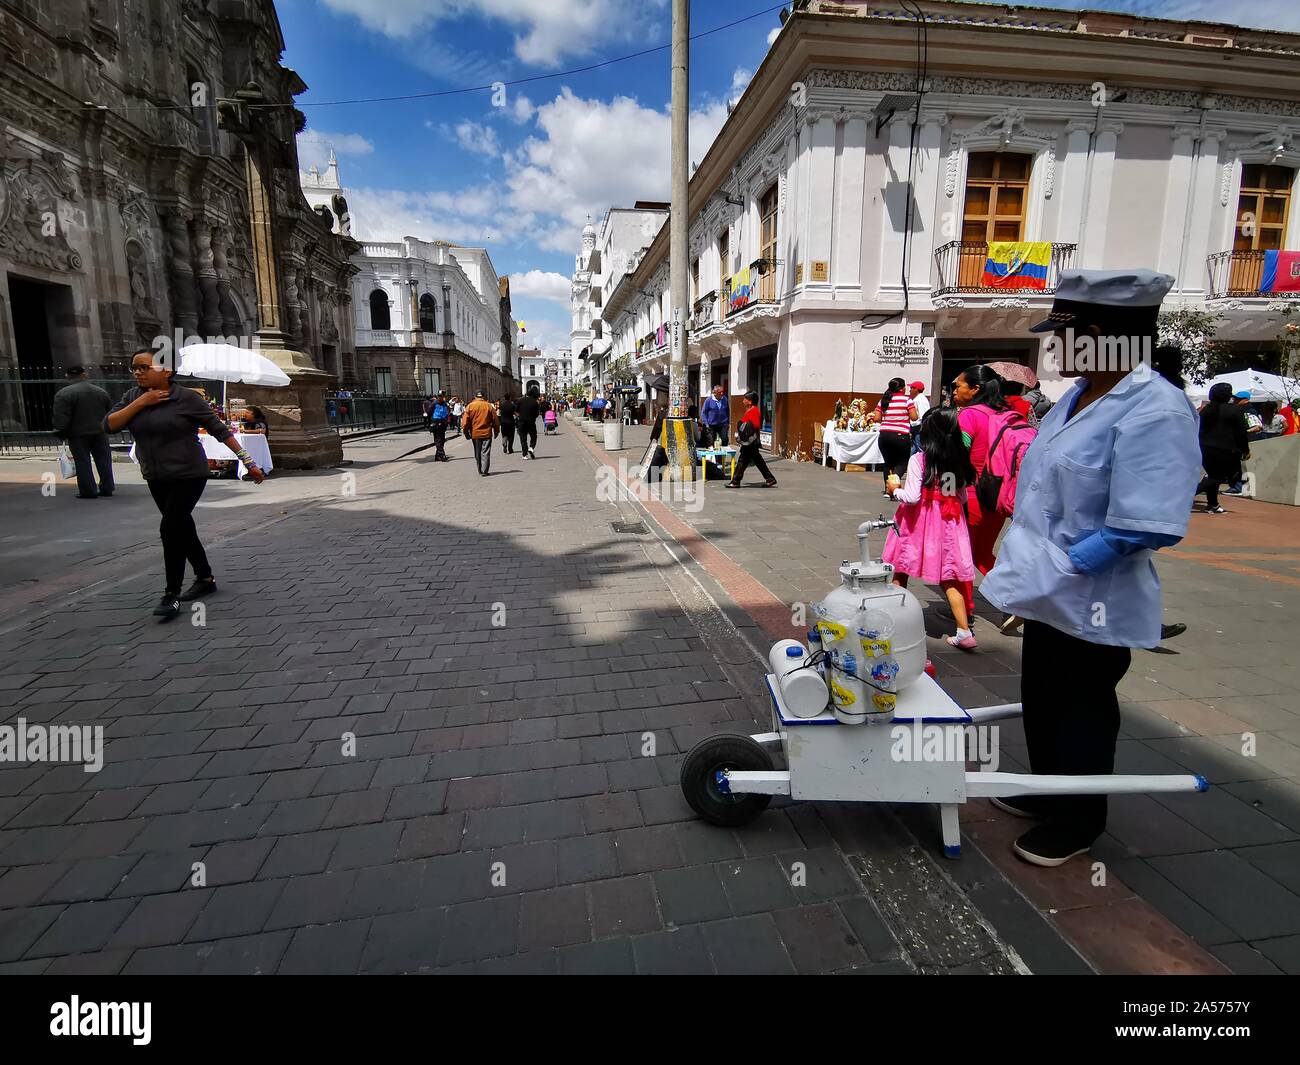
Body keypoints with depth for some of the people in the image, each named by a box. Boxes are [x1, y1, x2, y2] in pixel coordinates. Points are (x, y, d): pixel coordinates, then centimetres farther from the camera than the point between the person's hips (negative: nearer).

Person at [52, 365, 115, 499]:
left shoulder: (63, 394, -11)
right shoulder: (101, 391, 6)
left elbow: (61, 418, -14)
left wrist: (61, 434, -2)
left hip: (78, 434, -4)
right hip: (100, 433, 4)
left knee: (83, 463, 2)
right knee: (103, 460, 9)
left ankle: (88, 491, 3)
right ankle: (107, 488, 11)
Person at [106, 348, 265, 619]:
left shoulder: (186, 398, -11)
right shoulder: (133, 396, 5)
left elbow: (220, 430, -9)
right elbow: (109, 425, -3)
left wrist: (248, 461, -12)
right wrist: (140, 402, -13)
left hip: (189, 475, -6)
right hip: (156, 479, 6)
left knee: (171, 529, -12)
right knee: (183, 528, 14)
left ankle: (172, 595, -5)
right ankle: (205, 579, 29)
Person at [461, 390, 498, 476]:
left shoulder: (470, 406, -2)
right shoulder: (489, 406, -1)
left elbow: (465, 421, -4)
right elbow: (495, 420, 3)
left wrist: (466, 432, 7)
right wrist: (496, 432, 14)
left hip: (475, 434, 1)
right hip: (487, 433, -1)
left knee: (477, 453, 12)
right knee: (485, 453, 1)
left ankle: (480, 471, 19)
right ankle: (484, 471, -4)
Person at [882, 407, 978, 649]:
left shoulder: (918, 459, -14)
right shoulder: (959, 460, 1)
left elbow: (912, 497, -17)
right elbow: (963, 497, 8)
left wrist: (895, 490, 0)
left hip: (918, 523, -4)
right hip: (949, 523, 4)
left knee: (900, 574, 11)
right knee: (949, 579, 9)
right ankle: (964, 632, 6)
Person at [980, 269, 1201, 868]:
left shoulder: (1154, 412, -22)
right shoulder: (1080, 394, 5)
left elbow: (1143, 527, -27)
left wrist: (1059, 568, -22)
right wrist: (1026, 561, 11)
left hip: (1092, 601, -8)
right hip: (1048, 591, 9)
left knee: (1081, 712, 11)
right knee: (1041, 700, 22)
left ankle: (1076, 823, 33)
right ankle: (1047, 793, 44)